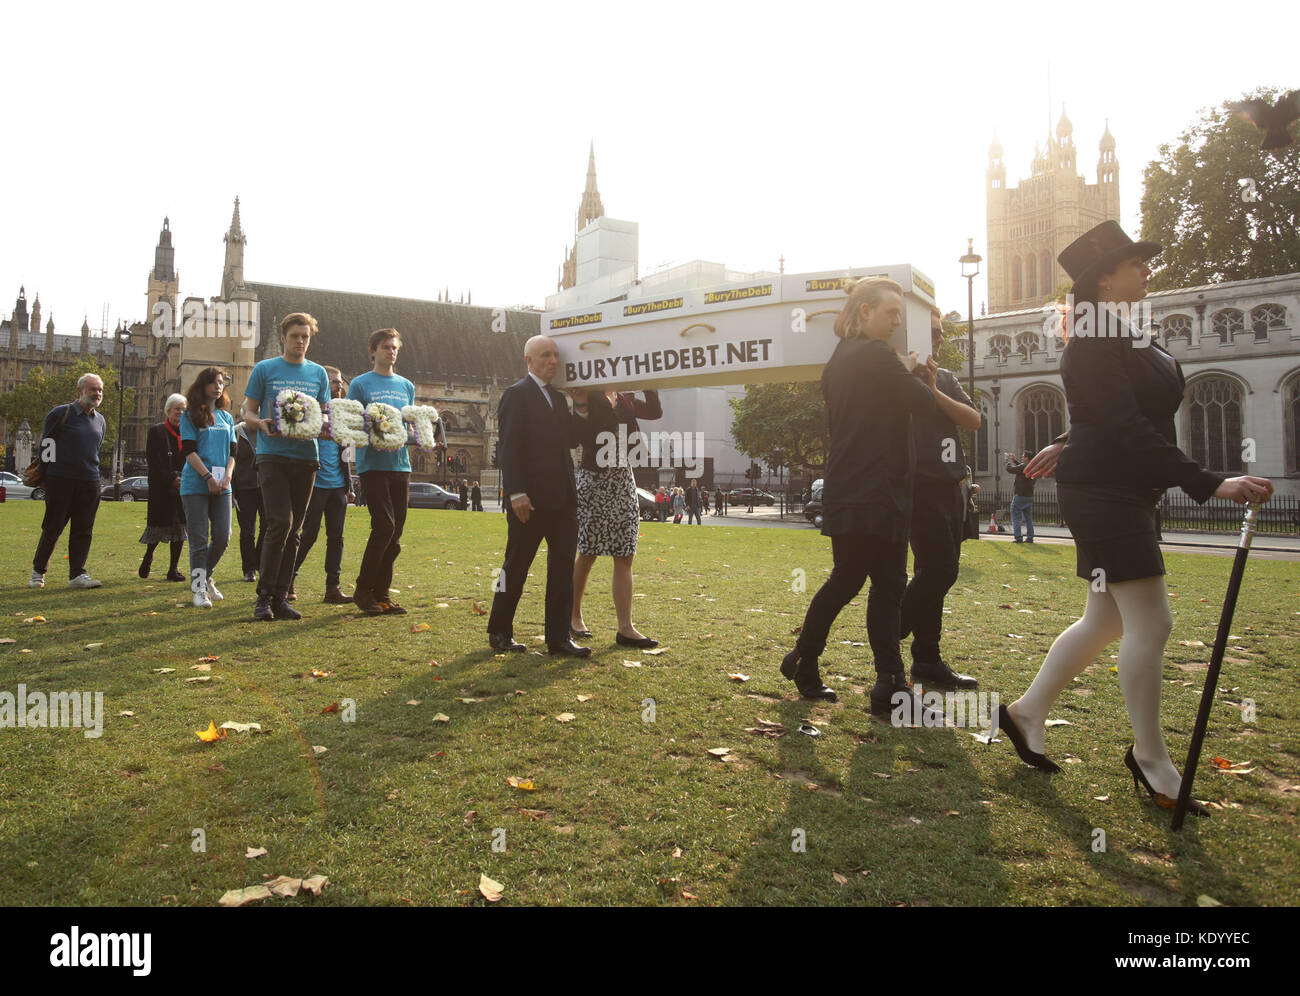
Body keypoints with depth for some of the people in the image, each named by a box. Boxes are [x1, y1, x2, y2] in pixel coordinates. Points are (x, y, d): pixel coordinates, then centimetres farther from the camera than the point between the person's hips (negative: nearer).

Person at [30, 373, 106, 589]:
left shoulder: (100, 421, 14)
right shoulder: (60, 413, -3)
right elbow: (45, 444, 1)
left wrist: (91, 470, 16)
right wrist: (45, 474, 1)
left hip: (89, 483, 5)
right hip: (60, 480, -5)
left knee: (84, 530, 2)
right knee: (52, 527, 2)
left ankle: (77, 574, 5)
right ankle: (38, 571, 17)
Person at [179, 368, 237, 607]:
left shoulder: (226, 417, 15)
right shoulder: (191, 415, 2)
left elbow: (232, 452, 12)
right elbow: (189, 451, -6)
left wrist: (227, 477, -4)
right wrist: (208, 477, -14)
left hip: (221, 487, 4)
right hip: (195, 486, -4)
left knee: (222, 538, 2)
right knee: (199, 540, -2)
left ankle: (207, 576, 25)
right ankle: (199, 589, 6)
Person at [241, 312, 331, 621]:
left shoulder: (318, 373, 14)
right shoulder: (264, 369, 6)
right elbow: (248, 413, 6)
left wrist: (326, 428, -8)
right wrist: (262, 423, -16)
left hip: (306, 456, 4)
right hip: (273, 454, -4)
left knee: (294, 530, 6)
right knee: (280, 523, -15)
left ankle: (280, 597, 12)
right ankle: (264, 595, -5)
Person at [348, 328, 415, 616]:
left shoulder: (407, 386, 17)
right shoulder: (361, 384, 3)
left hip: (400, 463, 5)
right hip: (373, 462, -5)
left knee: (395, 532, 4)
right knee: (384, 526, -14)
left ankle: (382, 591, 12)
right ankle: (363, 589, -1)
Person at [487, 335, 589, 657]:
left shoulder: (558, 398, 18)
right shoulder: (517, 394, -6)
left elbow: (570, 440, 18)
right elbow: (509, 448, -13)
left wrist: (581, 409, 5)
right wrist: (516, 493, -20)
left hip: (562, 498, 7)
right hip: (530, 499, -7)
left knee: (563, 567, 6)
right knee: (516, 566, 4)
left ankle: (559, 636, 12)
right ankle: (499, 632, 18)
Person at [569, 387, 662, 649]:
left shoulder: (626, 401, 11)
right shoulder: (588, 399, -5)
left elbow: (655, 411, -1)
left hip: (623, 482, 6)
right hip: (594, 482, -6)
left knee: (624, 558, 2)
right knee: (587, 554, 4)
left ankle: (625, 628, 4)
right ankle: (573, 616, 23)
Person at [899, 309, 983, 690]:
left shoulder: (946, 378, 19)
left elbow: (974, 420, 5)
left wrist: (935, 392, -7)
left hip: (949, 486, 8)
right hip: (920, 484, -8)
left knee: (936, 572, 8)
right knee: (939, 569, -14)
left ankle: (928, 662, 15)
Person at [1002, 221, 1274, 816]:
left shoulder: (1125, 338, 15)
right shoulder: (1092, 344, -16)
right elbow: (1129, 430, -24)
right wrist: (1208, 484, -28)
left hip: (1126, 493, 10)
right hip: (1103, 493, -10)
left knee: (1105, 620, 14)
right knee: (1150, 624, -4)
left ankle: (1027, 712, 25)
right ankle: (1149, 757, 12)